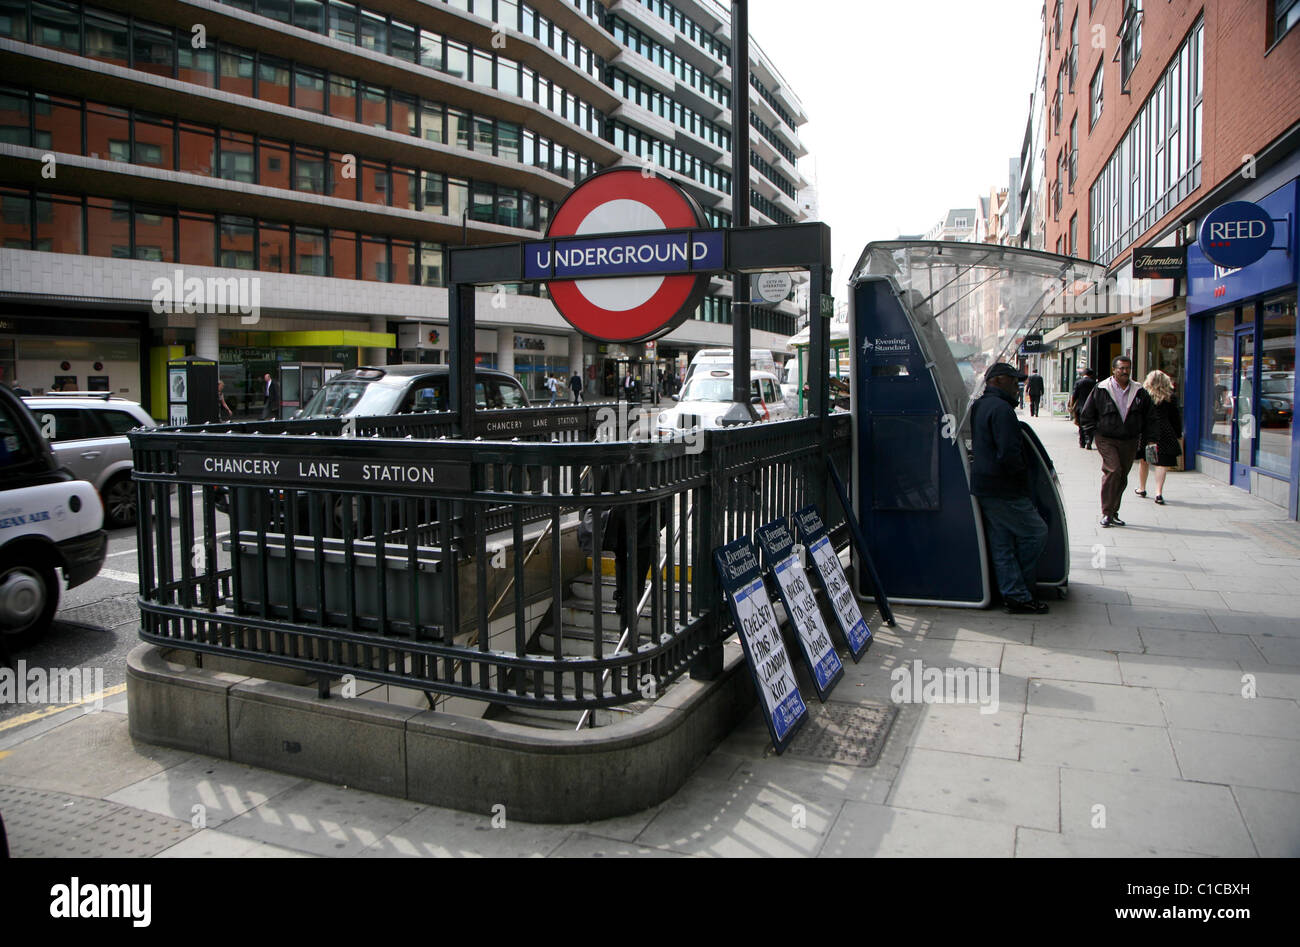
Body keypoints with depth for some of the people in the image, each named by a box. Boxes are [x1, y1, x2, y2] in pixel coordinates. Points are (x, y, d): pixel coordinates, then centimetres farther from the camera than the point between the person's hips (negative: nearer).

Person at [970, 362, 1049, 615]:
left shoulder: (979, 407, 16)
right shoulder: (1001, 409, -17)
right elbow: (1008, 453, -24)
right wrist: (1022, 472, -6)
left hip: (985, 487, 10)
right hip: (1004, 490, -10)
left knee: (1002, 543, 10)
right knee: (1036, 532, 2)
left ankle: (1015, 596, 15)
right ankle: (1021, 594, 8)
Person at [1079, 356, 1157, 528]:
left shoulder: (1139, 391, 7)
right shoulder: (1101, 390, -3)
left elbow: (1150, 417, 15)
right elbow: (1086, 416, 4)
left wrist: (1149, 439, 8)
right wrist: (1095, 434, 1)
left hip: (1130, 442, 4)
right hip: (1106, 440, -4)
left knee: (1122, 476, 7)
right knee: (1113, 470, -19)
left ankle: (1113, 513, 19)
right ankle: (1106, 513, -14)